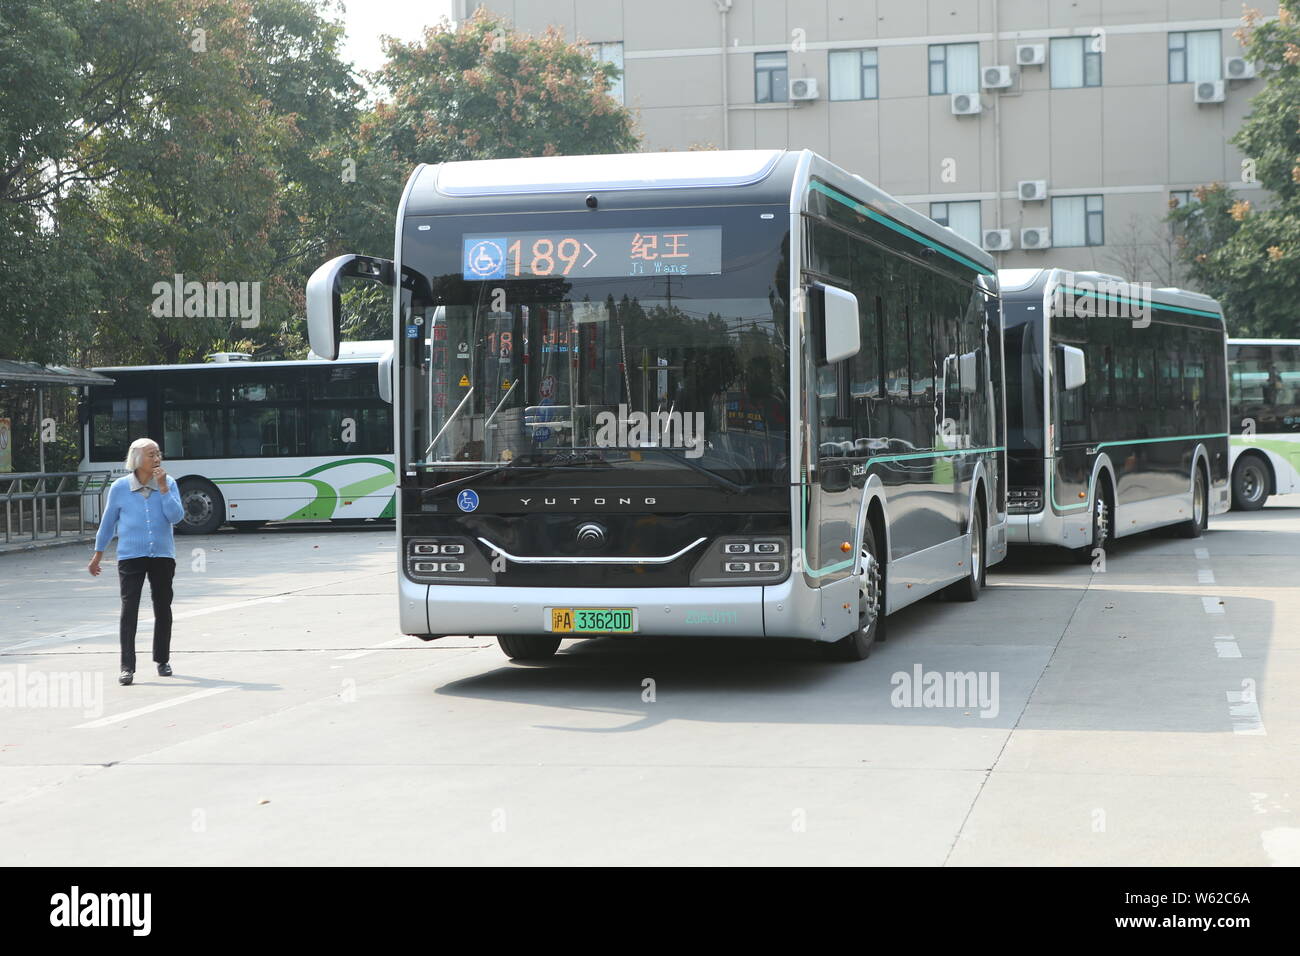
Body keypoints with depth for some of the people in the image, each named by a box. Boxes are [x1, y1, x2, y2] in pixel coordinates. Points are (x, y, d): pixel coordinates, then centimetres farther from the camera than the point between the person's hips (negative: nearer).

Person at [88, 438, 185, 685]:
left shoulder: (168, 484, 1)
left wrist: (163, 488, -16)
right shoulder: (119, 488, -2)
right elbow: (108, 522, 8)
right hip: (130, 557, -2)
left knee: (163, 608, 9)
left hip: (163, 556, 2)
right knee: (129, 609, -9)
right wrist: (98, 555, 13)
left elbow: (176, 516, -10)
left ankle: (162, 660, 25)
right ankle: (127, 667, -8)